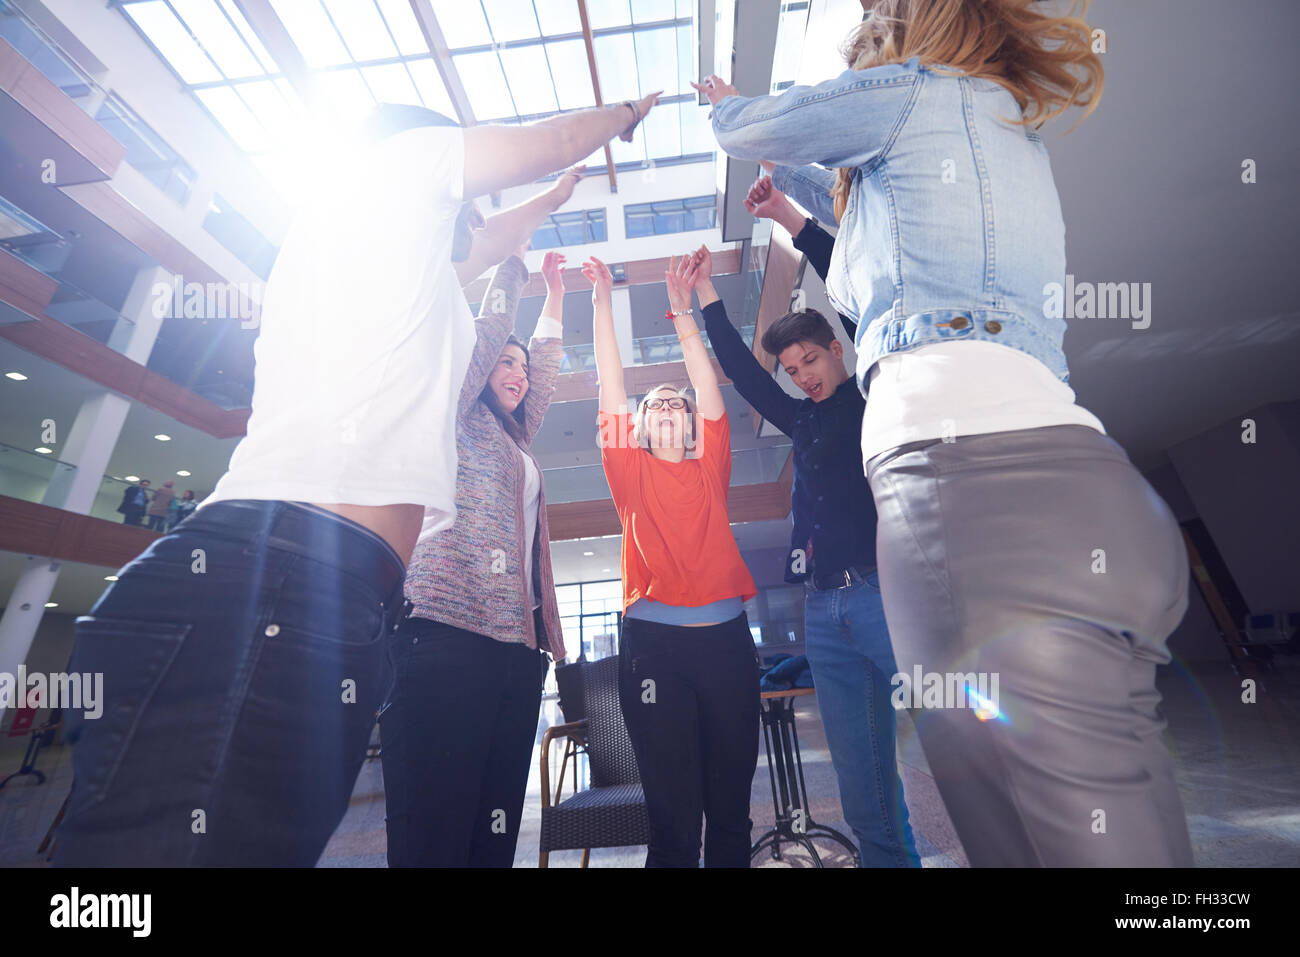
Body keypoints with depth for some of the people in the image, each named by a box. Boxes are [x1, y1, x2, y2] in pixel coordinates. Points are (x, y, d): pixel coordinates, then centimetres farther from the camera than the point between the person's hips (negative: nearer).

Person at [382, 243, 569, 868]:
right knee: (430, 831, -7)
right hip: (448, 634, -7)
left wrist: (555, 292, 43)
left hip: (516, 646, 7)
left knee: (495, 827, 8)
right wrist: (514, 261, 21)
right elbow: (489, 329, 8)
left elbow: (546, 362, 35)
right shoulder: (458, 419, 12)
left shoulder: (519, 442, 28)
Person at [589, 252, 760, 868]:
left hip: (725, 637, 2)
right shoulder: (632, 474, 7)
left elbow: (710, 389, 7)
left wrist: (683, 312, 8)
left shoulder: (709, 469, 11)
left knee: (731, 804, 13)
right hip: (653, 642, -2)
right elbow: (610, 387, 5)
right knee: (672, 811, 7)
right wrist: (601, 300, 6)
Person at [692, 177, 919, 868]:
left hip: (887, 591, -5)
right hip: (824, 611, 6)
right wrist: (705, 296, 26)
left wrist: (790, 218, 0)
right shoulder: (803, 421, 22)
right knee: (860, 773, 9)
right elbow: (740, 370, 25)